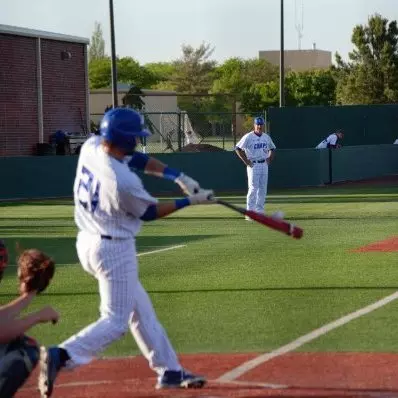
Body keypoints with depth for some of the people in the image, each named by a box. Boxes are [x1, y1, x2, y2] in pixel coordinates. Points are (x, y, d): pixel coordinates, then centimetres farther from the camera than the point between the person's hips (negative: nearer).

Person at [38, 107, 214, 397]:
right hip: (114, 250, -9)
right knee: (116, 321, -3)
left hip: (87, 242, 9)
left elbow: (135, 158, 6)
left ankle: (169, 370, 28)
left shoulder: (91, 147, -6)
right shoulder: (123, 181, -28)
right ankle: (61, 357, -20)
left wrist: (178, 176, -3)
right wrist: (191, 201, 0)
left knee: (140, 308, 18)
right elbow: (150, 212, -9)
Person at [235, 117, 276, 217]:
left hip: (264, 165, 6)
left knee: (263, 189, 6)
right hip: (253, 165, -6)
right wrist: (246, 161, -12)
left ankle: (259, 211, 12)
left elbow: (272, 148, 26)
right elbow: (237, 148, -10)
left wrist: (269, 159, 10)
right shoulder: (248, 137, -8)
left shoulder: (266, 137, 10)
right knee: (253, 188, -10)